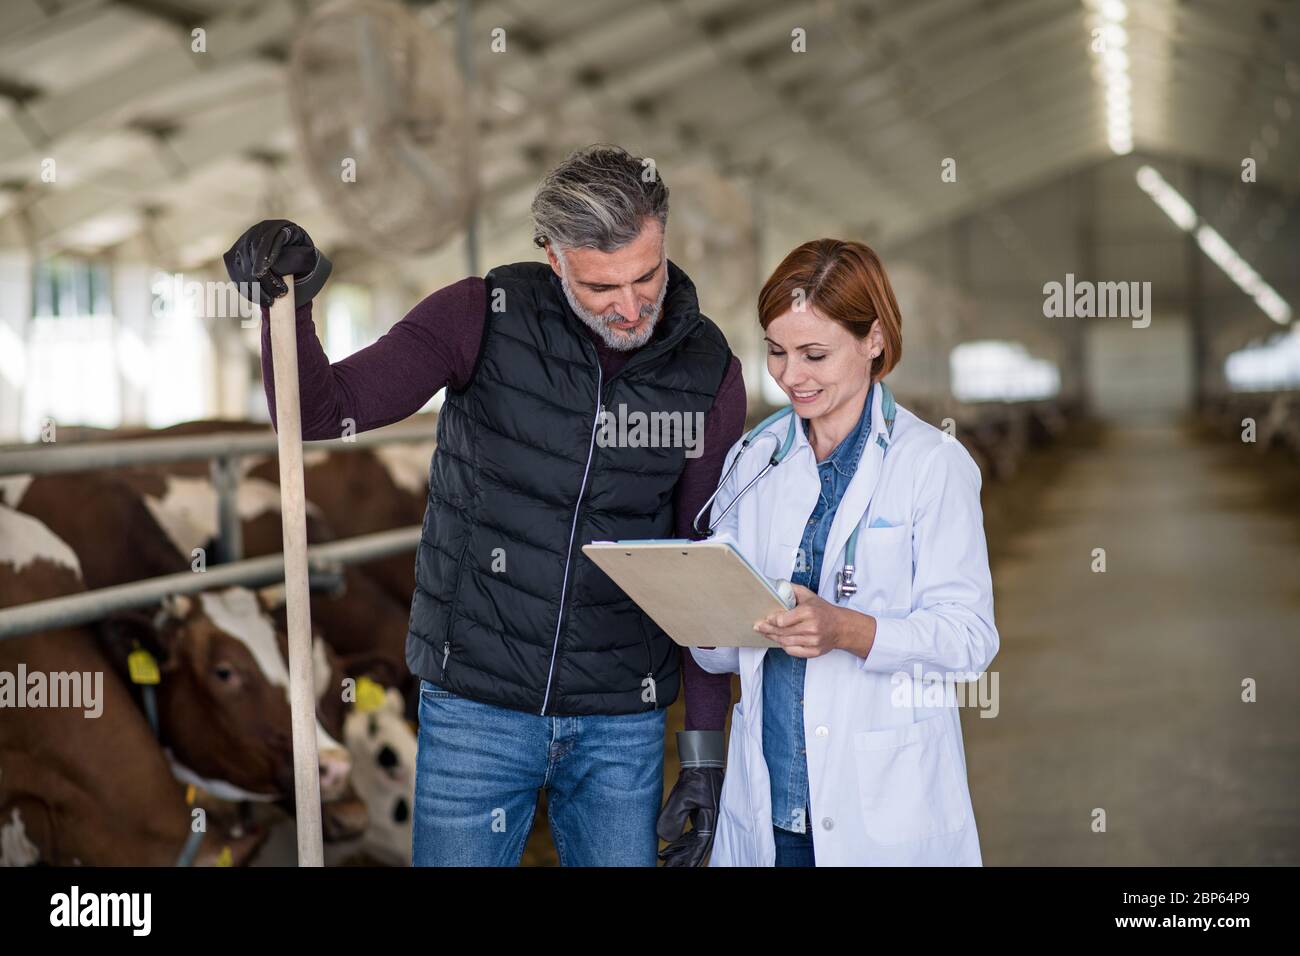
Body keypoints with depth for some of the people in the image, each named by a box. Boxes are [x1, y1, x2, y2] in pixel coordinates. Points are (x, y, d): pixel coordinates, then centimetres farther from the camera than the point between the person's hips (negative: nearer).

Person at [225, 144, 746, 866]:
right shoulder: (484, 316, -9)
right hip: (477, 706, -1)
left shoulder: (708, 372, -3)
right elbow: (318, 412, -10)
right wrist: (287, 303, -30)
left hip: (623, 725, 2)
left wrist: (704, 749, 1)